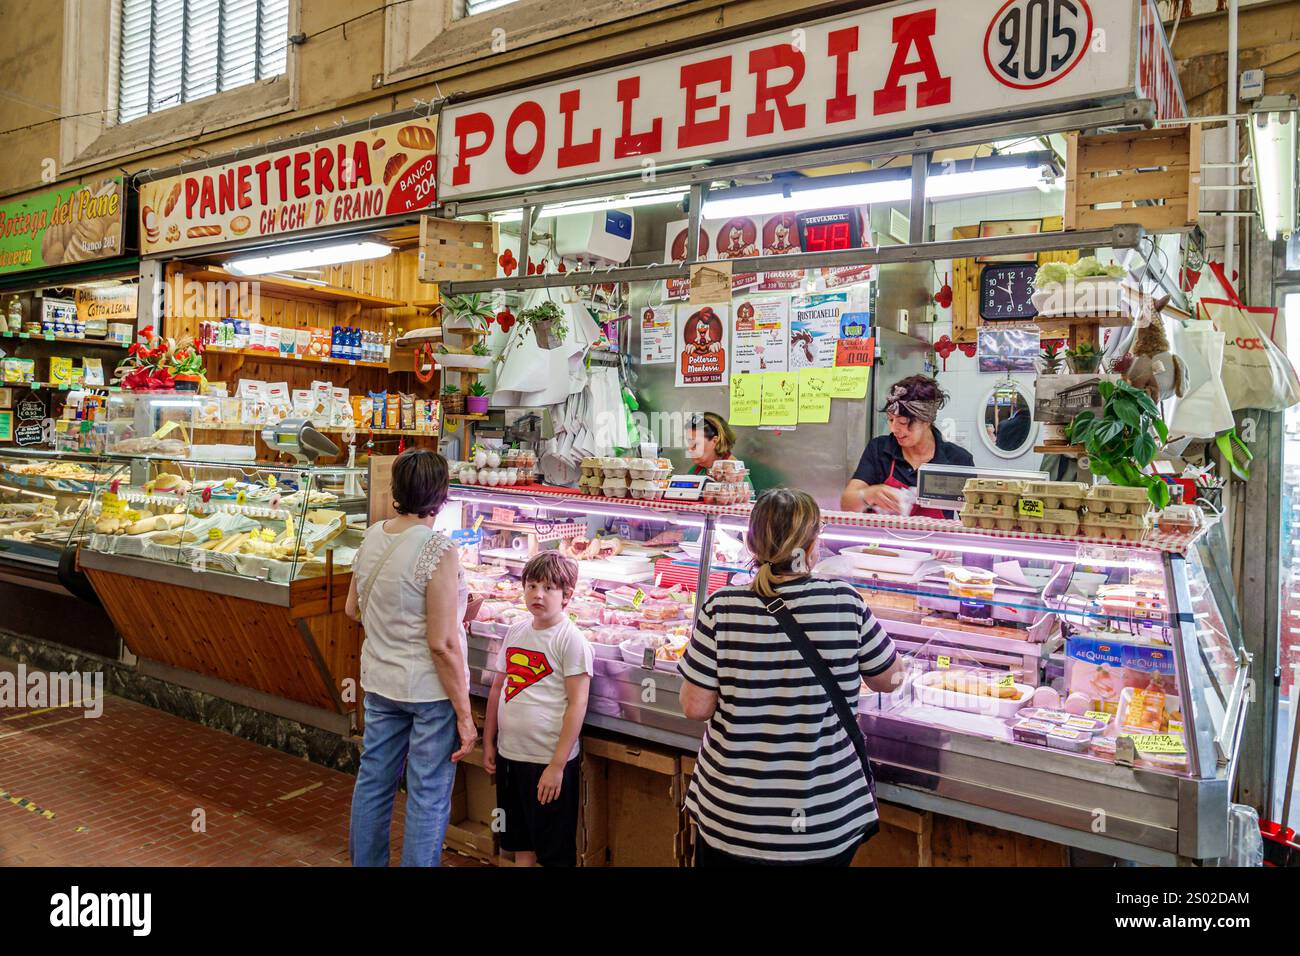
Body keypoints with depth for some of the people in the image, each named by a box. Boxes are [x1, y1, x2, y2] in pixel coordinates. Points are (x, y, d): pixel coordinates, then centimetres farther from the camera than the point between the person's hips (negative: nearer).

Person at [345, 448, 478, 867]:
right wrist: (464, 714, -15)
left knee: (373, 781, 20)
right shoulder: (437, 550, -21)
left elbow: (352, 609, 14)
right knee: (428, 796, 7)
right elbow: (442, 644, -22)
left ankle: (364, 862, 37)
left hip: (379, 681, 7)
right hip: (430, 689, -7)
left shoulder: (372, 537, 0)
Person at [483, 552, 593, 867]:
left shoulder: (571, 640, -14)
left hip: (549, 760, -6)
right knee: (520, 842, 21)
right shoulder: (515, 632, 5)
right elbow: (498, 689, 13)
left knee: (554, 852, 9)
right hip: (509, 755, 6)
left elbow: (577, 704, -16)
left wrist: (557, 765, -17)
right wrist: (488, 742, 12)